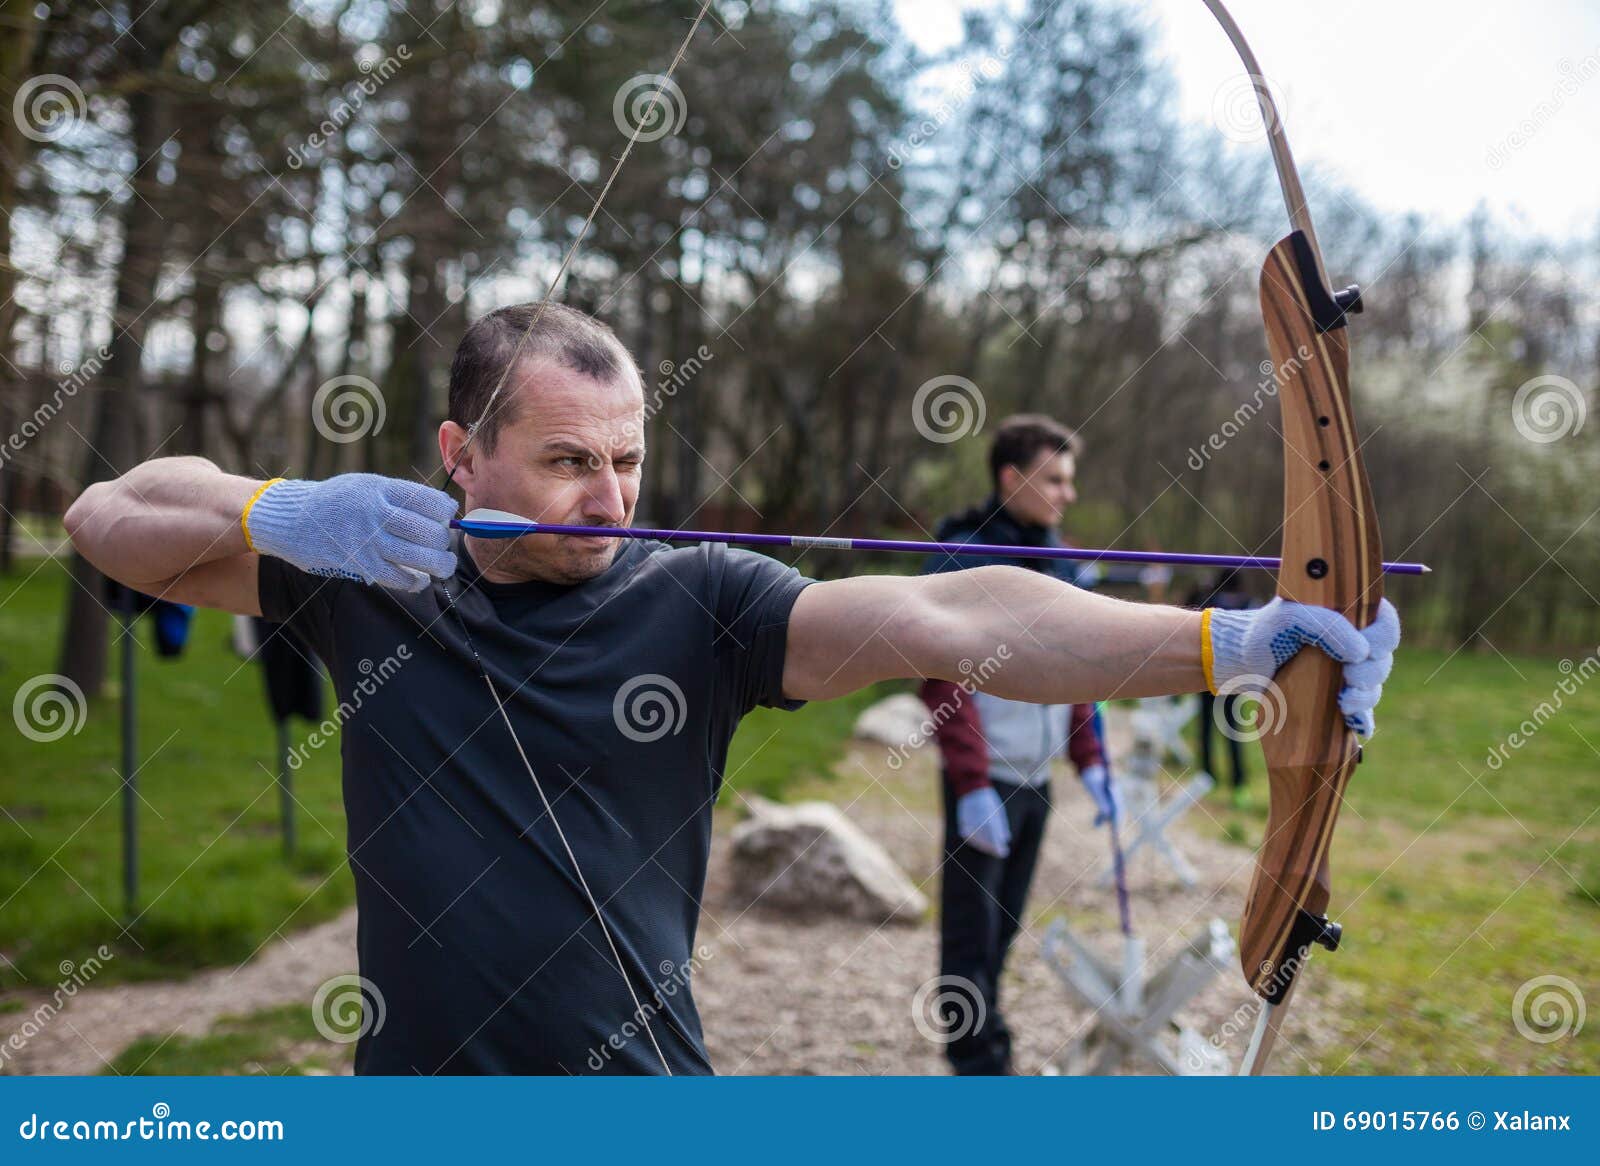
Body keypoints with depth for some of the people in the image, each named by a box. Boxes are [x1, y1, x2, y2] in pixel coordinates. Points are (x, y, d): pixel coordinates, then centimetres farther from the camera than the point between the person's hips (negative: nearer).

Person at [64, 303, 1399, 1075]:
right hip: (414, 1076, 2)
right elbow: (112, 518, -1)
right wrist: (277, 508, -22)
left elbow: (944, 619, -24)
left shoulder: (696, 603, -11)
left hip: (644, 1087, -2)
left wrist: (1228, 641, -36)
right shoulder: (367, 575, -2)